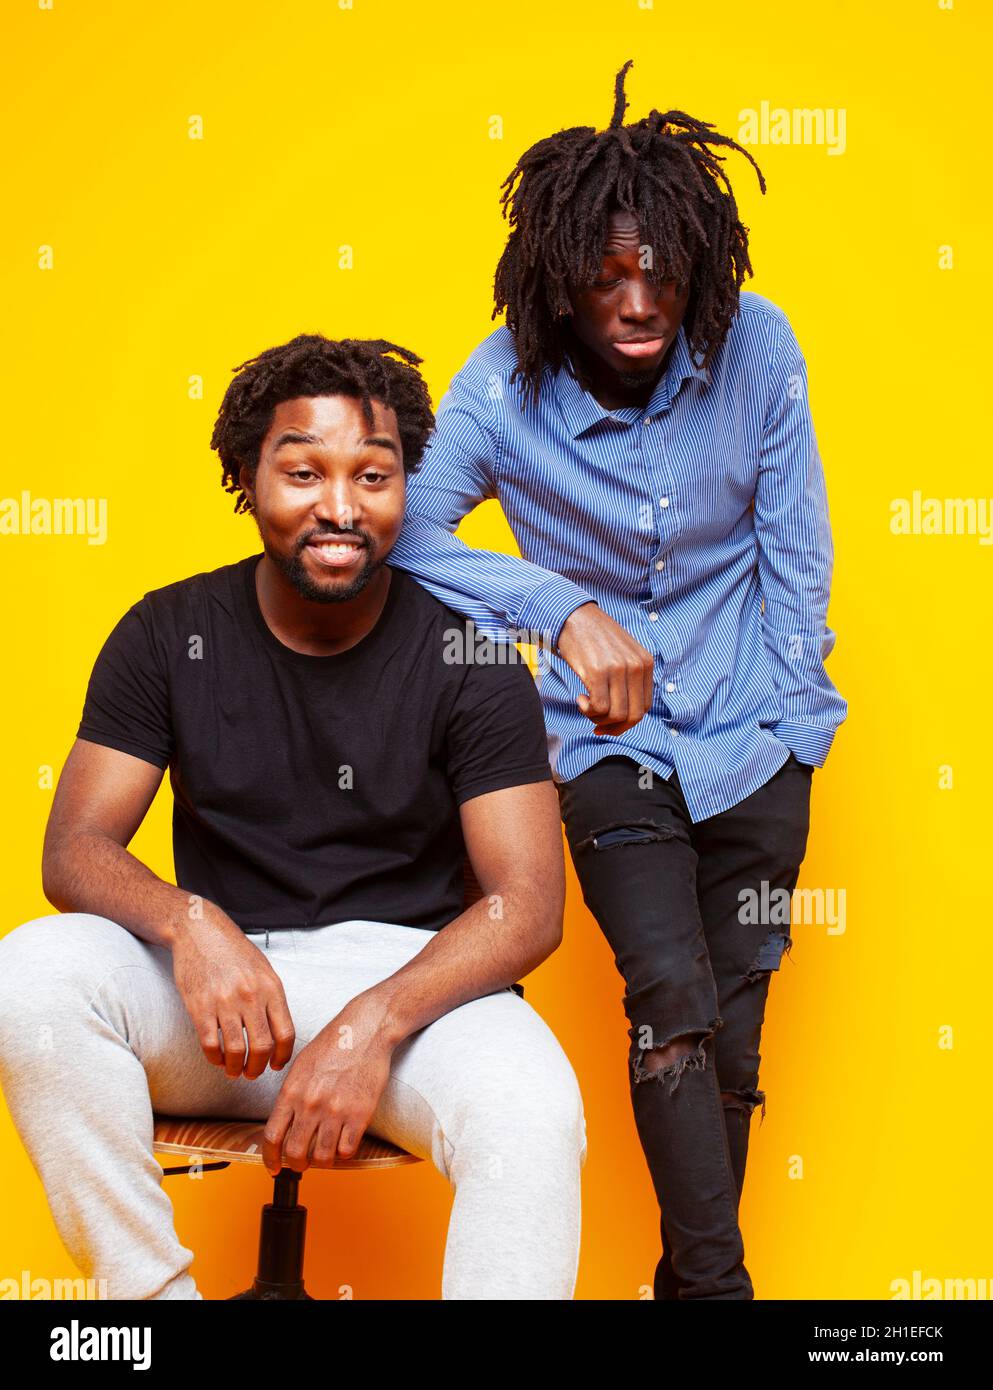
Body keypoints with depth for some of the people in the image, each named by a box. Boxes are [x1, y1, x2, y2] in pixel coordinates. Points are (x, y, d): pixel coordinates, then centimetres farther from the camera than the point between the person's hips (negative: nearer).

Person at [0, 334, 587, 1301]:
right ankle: (151, 1288, -17)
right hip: (212, 988, 2)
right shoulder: (170, 635, 2)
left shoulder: (467, 658, -3)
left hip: (407, 973, -2)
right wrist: (189, 923, -25)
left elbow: (527, 901, -8)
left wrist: (374, 1023, -25)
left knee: (531, 1107, -34)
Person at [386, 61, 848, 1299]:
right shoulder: (504, 388, -14)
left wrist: (789, 712, -1)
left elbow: (796, 543, -2)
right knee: (673, 1005, -15)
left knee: (730, 1028, 8)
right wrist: (566, 610, -21)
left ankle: (689, 1273, 25)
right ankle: (713, 1279, -1)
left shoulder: (755, 345, -10)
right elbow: (403, 538, -13)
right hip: (612, 744, -2)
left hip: (754, 739, 2)